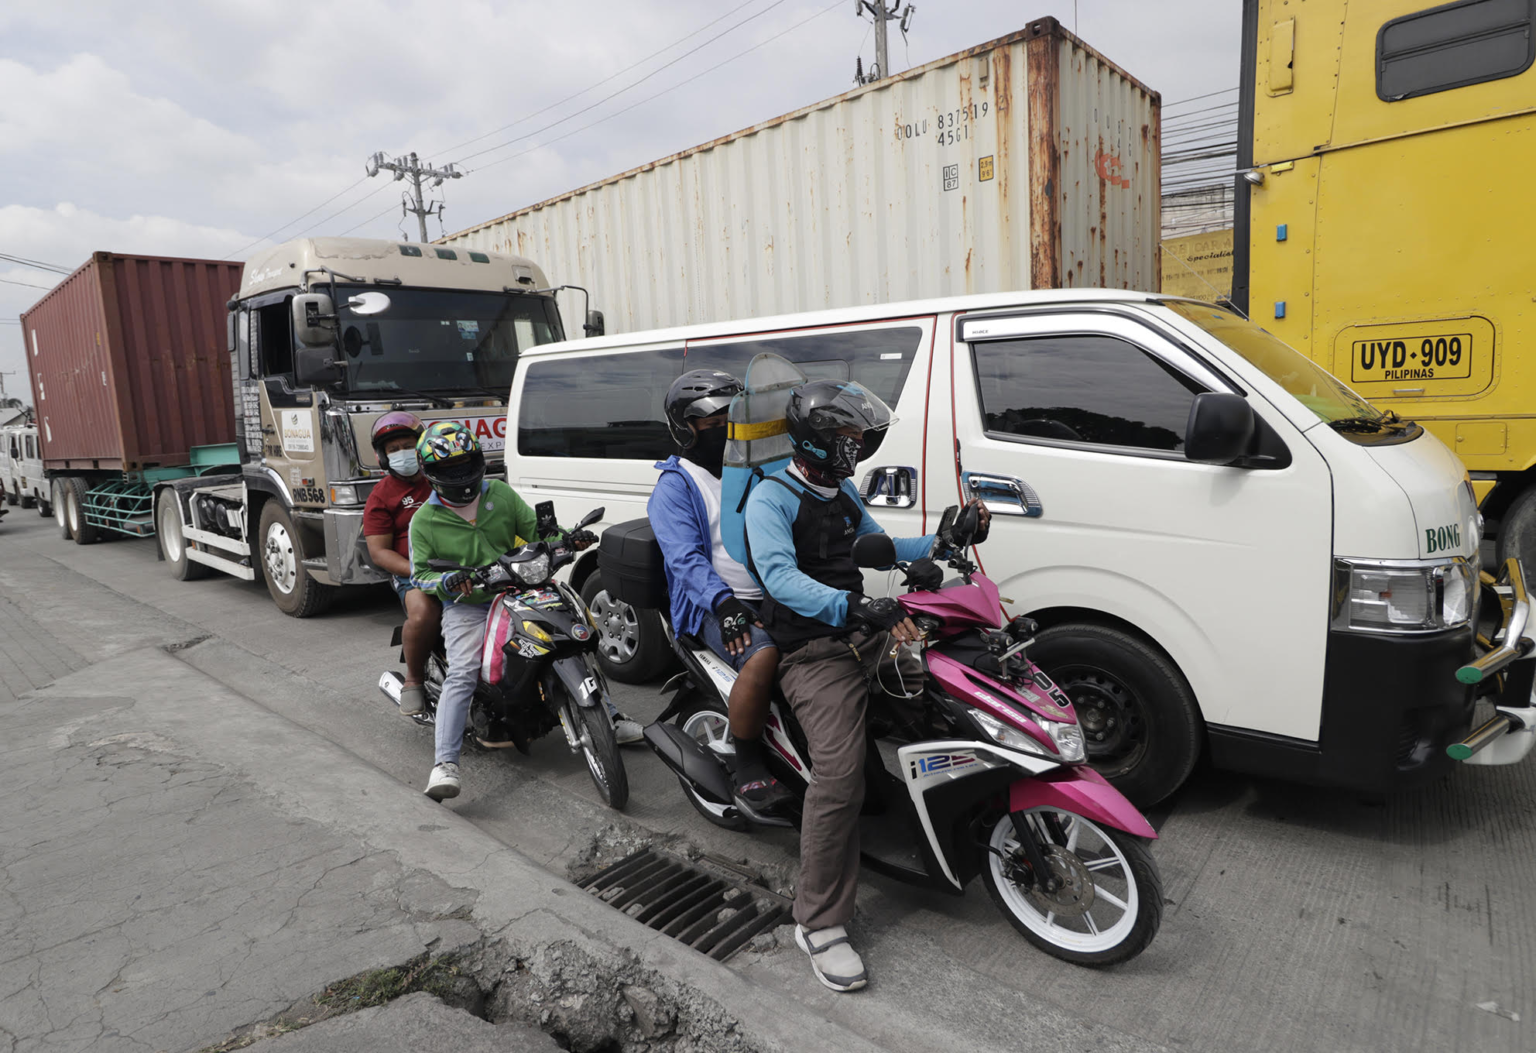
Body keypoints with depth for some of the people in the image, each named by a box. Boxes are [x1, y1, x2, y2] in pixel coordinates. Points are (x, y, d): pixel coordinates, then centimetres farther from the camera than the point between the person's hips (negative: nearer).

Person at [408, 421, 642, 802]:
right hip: (466, 608, -3)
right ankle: (445, 764, -25)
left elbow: (534, 530, 11)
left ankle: (611, 719, 13)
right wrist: (449, 582, -21)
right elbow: (420, 573, 1)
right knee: (463, 673, -26)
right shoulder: (425, 521, 0)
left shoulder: (501, 494, 7)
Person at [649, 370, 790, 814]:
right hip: (717, 606, -6)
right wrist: (722, 602, -29)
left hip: (775, 595, 6)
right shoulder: (675, 486, 0)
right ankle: (747, 768, -14)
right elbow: (686, 558, -13)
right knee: (762, 656, -34)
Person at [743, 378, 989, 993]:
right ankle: (819, 924, -9)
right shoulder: (770, 499, -8)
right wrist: (852, 608, -36)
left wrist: (941, 542, 18)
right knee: (840, 775, -20)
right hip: (816, 653, -9)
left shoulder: (842, 493, 20)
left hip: (868, 636, 9)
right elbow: (779, 576, -23)